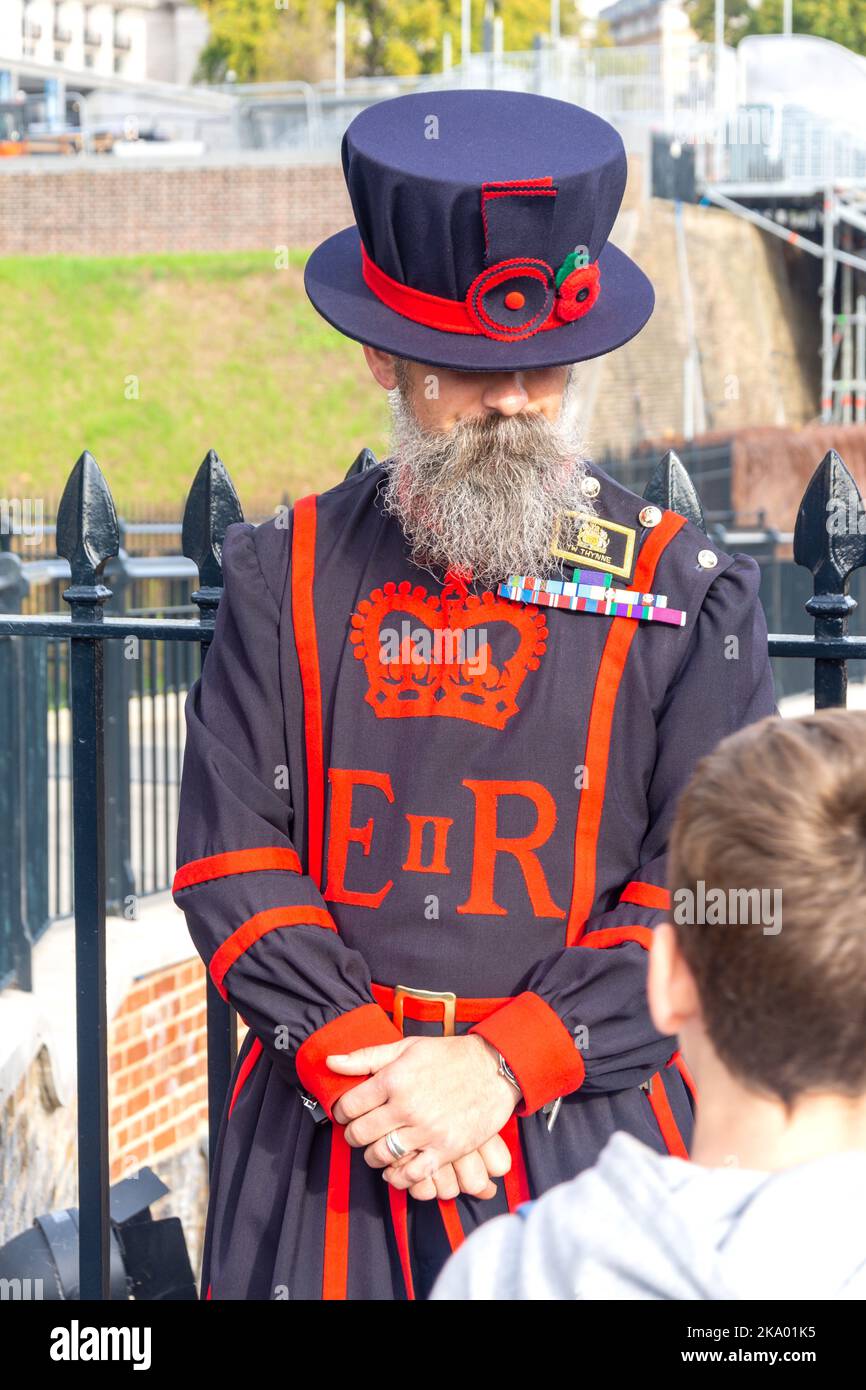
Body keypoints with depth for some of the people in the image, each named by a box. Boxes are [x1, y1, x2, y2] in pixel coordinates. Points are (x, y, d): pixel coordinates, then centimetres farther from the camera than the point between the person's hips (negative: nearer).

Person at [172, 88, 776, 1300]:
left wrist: (499, 1066, -14)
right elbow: (231, 858, 0)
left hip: (587, 1127, -1)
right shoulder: (287, 576, 4)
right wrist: (360, 1064, -13)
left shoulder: (683, 594, -1)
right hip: (327, 1133, 1)